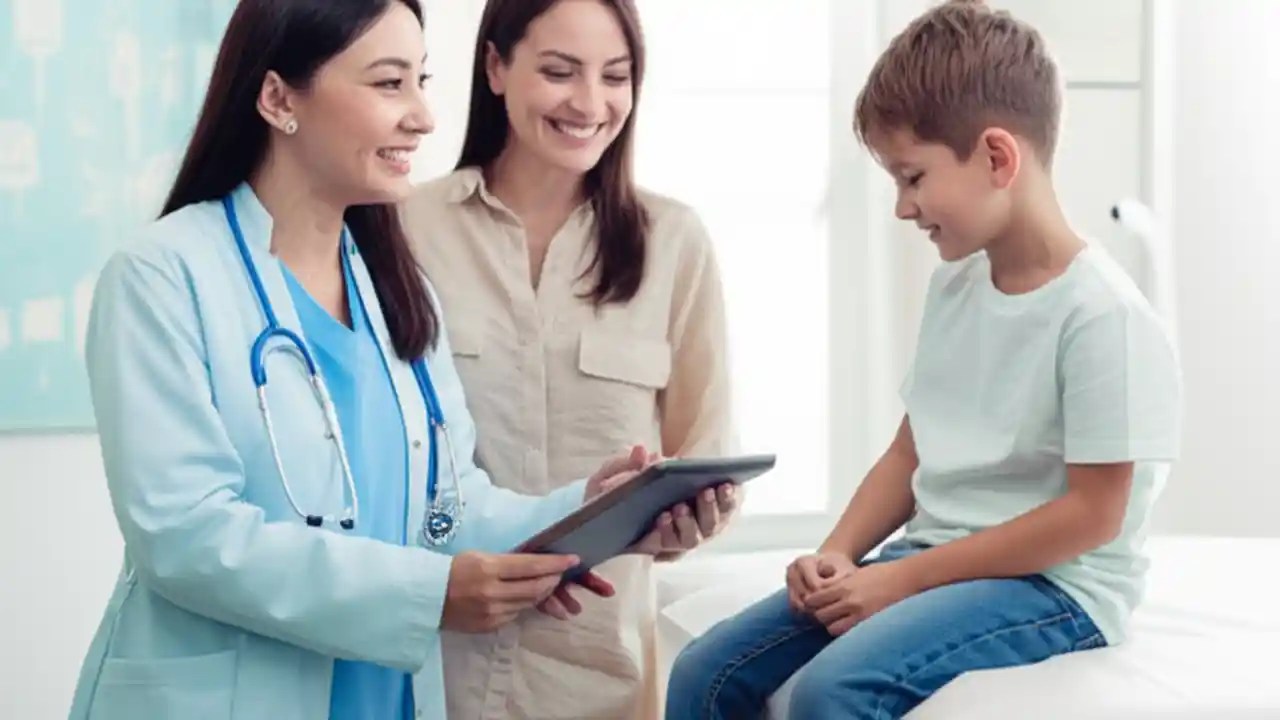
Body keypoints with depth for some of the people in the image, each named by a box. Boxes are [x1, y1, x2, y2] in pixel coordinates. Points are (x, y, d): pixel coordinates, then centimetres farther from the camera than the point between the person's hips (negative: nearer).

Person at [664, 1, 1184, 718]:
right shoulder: (953, 285, 9)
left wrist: (904, 579, -17)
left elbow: (1091, 513, -18)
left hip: (1055, 587, -8)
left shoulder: (1102, 314, -17)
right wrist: (838, 556, -4)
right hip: (933, 563, 8)